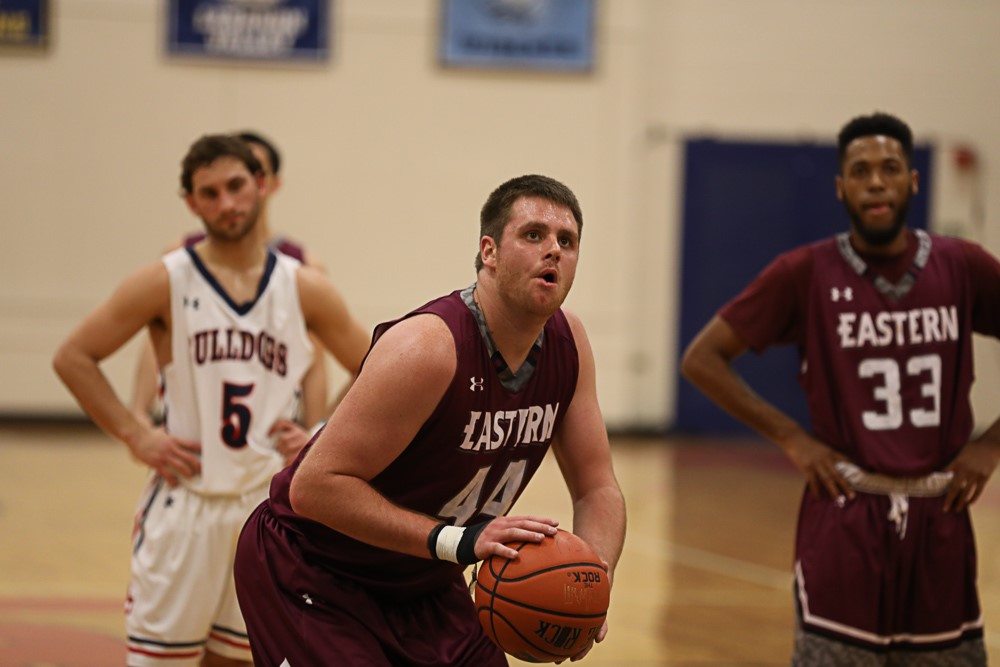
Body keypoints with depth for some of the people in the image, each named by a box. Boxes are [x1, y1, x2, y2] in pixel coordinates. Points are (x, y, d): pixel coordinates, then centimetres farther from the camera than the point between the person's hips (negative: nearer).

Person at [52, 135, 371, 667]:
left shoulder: (304, 288, 3)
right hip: (185, 501, -2)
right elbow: (73, 358, -2)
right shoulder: (166, 282, -4)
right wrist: (135, 437, -8)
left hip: (269, 506, 3)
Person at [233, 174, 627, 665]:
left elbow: (597, 488, 2)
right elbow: (314, 485, -32)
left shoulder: (568, 343, -6)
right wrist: (457, 541, -38)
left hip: (421, 583, 8)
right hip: (312, 576, -7)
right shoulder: (428, 347, -29)